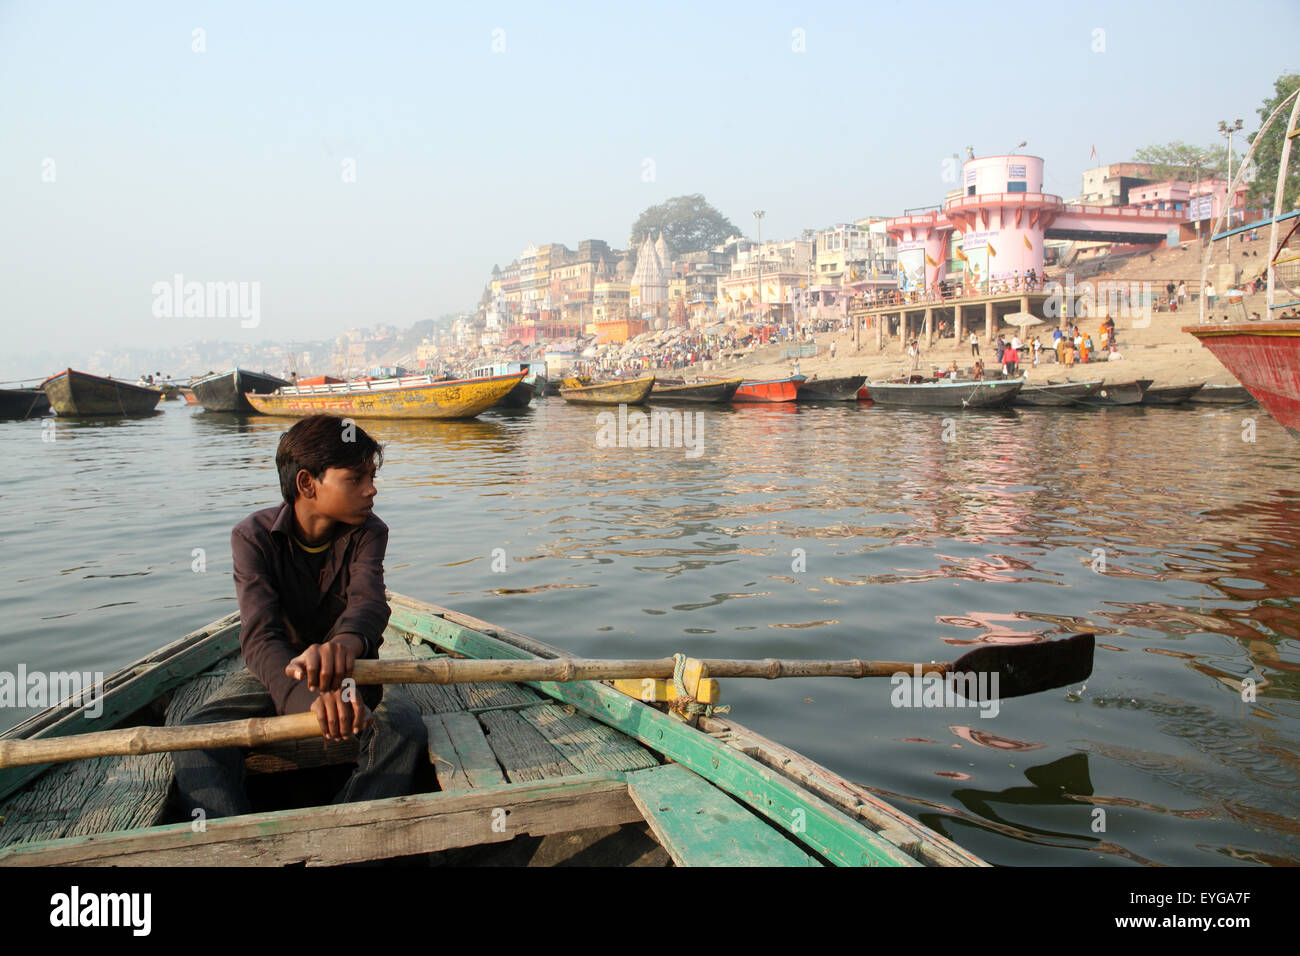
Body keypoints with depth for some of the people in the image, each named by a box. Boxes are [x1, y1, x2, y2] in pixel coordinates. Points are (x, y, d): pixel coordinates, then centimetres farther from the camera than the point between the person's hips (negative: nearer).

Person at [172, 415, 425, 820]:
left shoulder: (367, 533, -12)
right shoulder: (253, 536, -17)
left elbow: (369, 601, -33)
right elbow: (260, 635, -32)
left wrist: (346, 642, -61)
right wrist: (309, 696, -55)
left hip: (349, 669, 0)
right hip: (274, 672, 0)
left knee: (405, 729, -29)